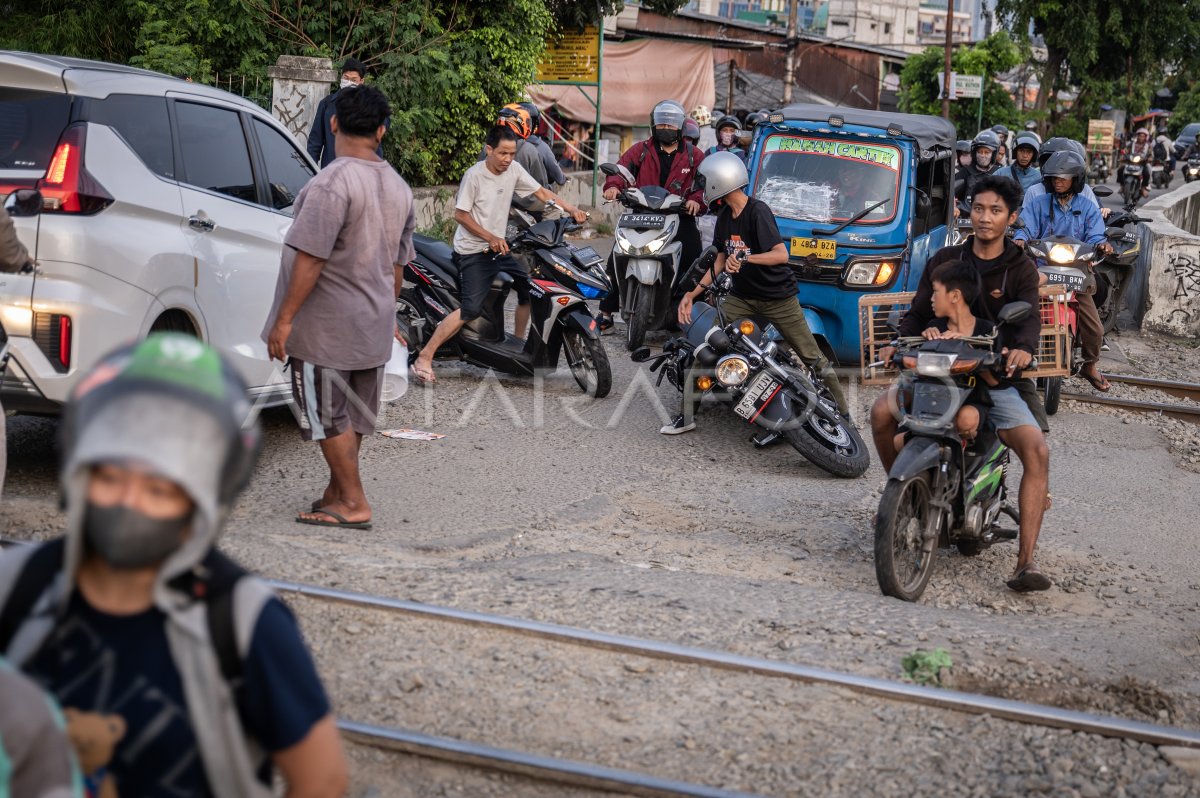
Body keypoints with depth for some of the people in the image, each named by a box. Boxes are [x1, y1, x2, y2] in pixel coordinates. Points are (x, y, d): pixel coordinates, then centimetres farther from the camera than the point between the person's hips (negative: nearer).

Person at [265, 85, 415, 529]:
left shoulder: (333, 183, -19)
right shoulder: (399, 188, 6)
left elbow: (310, 259, -23)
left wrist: (284, 319, -19)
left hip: (327, 325, -8)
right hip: (374, 325, 8)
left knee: (328, 415, 1)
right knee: (353, 414, 16)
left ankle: (353, 504, 4)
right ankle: (338, 492, 26)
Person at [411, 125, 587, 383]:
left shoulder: (514, 170, 1)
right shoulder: (474, 175, -16)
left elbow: (542, 192, 5)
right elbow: (460, 215, -12)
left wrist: (572, 210, -8)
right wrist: (490, 238, -17)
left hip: (499, 247, 7)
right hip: (473, 252, -7)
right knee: (471, 309, -19)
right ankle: (424, 359, -17)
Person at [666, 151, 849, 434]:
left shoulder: (757, 212, -18)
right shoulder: (725, 217, 6)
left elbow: (781, 254, -25)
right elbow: (720, 261, 13)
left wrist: (744, 258, -33)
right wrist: (692, 294, 8)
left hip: (778, 298, -7)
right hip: (742, 297, 7)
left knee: (813, 358, -2)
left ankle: (843, 413, 10)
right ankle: (687, 414, 1)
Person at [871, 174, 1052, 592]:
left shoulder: (1021, 269, 4)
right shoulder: (945, 259, 12)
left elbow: (1029, 318, -12)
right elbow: (919, 311, 11)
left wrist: (1022, 347, -37)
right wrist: (899, 343, -12)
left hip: (996, 379, -2)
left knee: (1037, 450, -25)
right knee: (882, 412, -23)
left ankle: (1026, 561, -27)